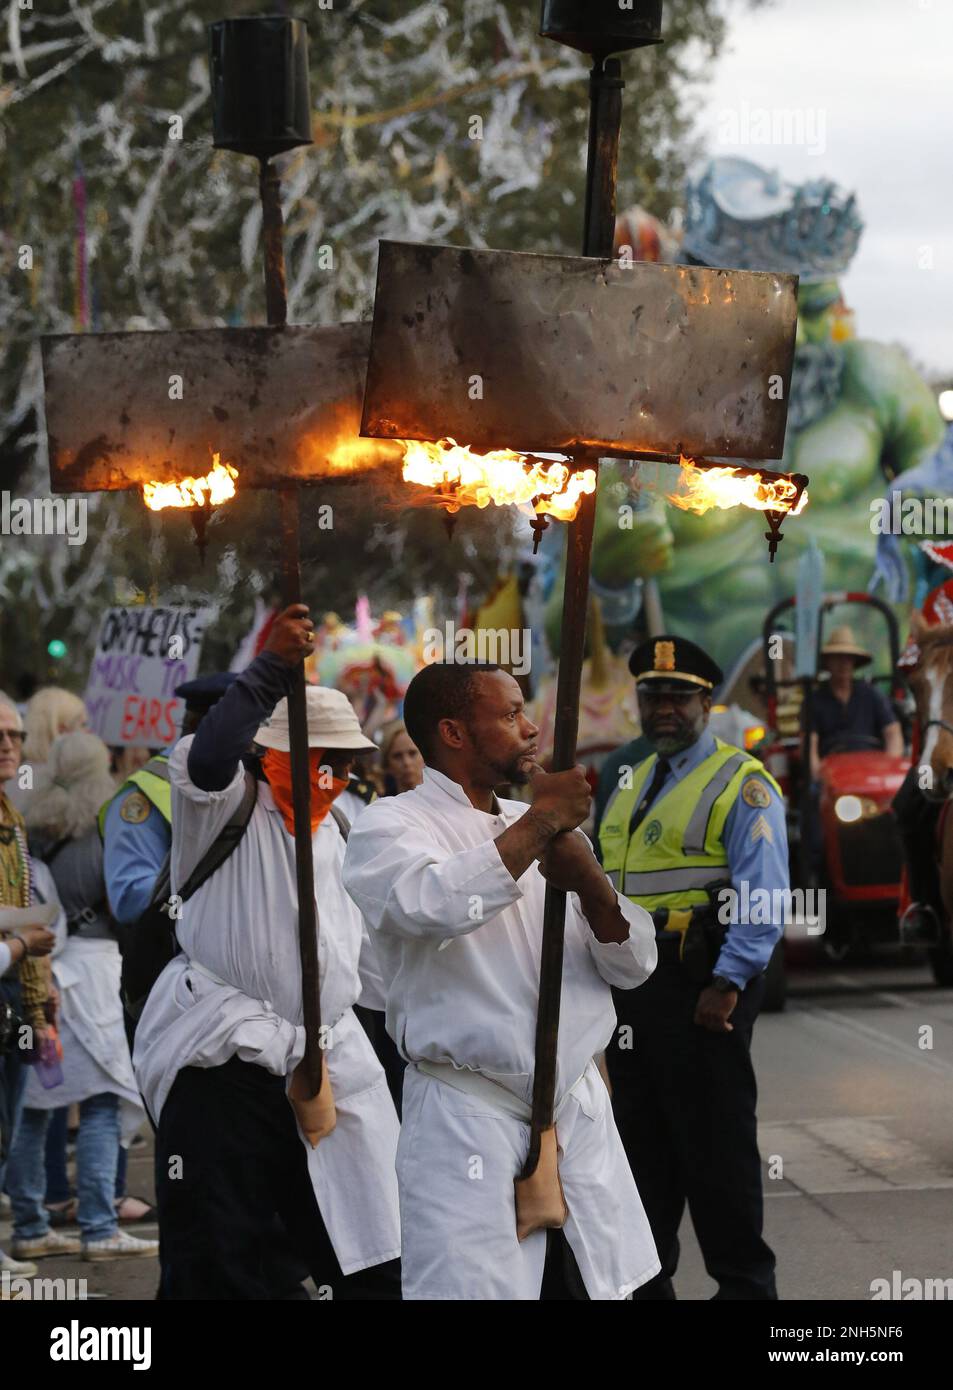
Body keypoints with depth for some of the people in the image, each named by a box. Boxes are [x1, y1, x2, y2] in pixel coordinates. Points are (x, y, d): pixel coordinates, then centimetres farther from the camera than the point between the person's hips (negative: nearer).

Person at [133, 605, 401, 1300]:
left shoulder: (330, 837, 21)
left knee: (374, 1269, 3)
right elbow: (206, 759, -25)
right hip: (223, 1064, -7)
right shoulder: (231, 807, 0)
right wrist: (273, 668, -29)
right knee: (216, 1269, -5)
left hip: (323, 1072, 7)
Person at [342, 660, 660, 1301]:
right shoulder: (390, 827, -3)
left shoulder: (538, 827, 14)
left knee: (611, 1285, 6)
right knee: (473, 1288, -8)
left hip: (580, 1104, 6)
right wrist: (541, 822, -18)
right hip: (469, 1111, -6)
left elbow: (633, 965, 10)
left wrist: (589, 880, -10)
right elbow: (434, 904, -28)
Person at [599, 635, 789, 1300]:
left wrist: (728, 984, -21)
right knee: (641, 1139, 12)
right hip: (633, 988, 8)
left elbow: (762, 897, -15)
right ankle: (645, 1280, 22)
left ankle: (744, 1281, 6)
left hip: (701, 989, -7)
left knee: (716, 1144, -3)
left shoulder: (742, 785, -7)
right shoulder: (631, 787, 17)